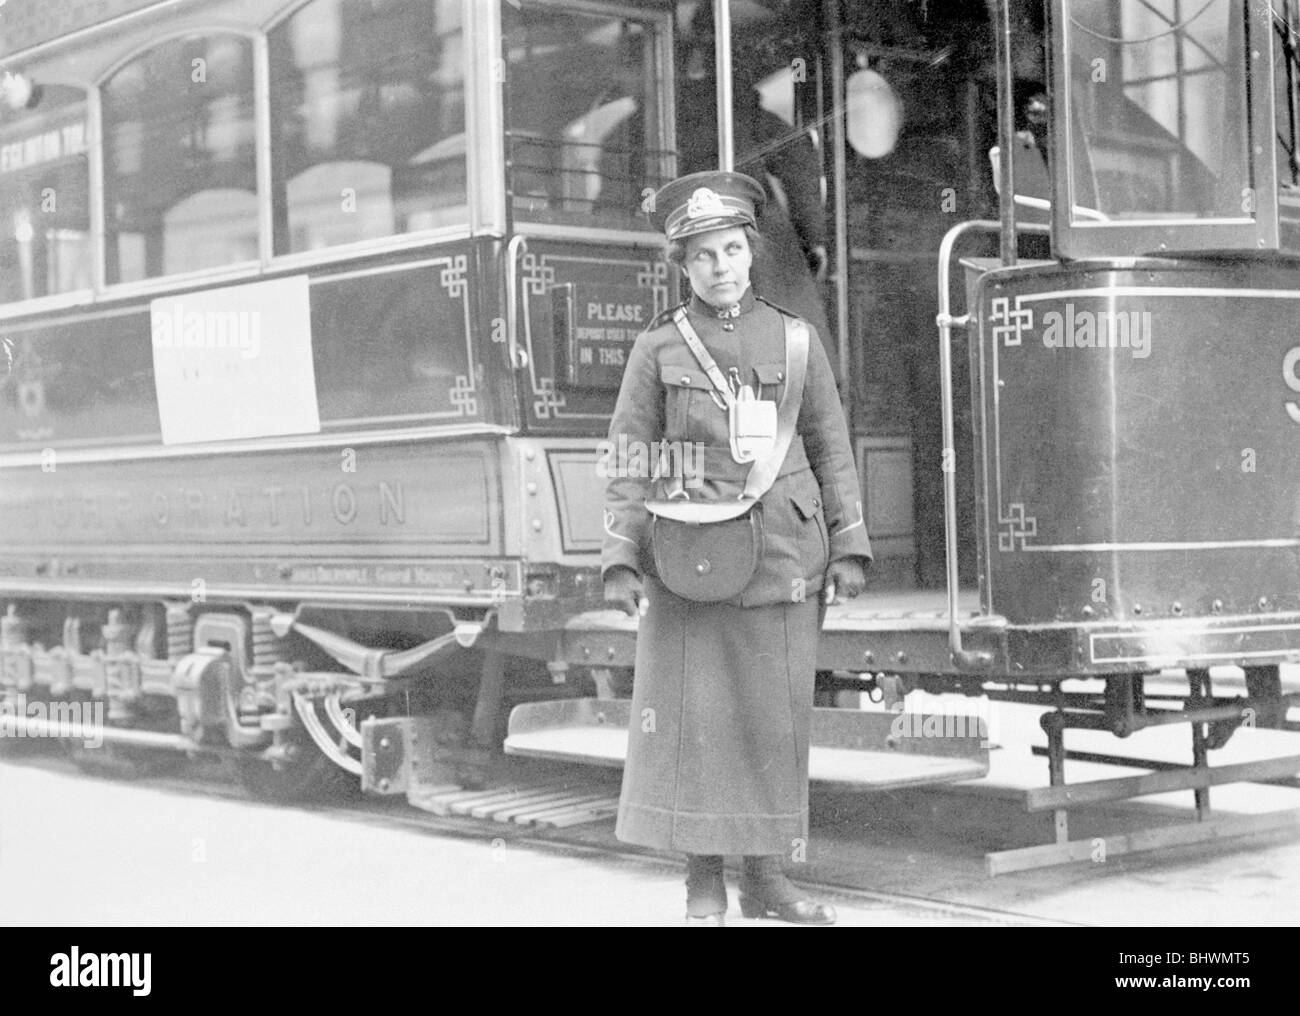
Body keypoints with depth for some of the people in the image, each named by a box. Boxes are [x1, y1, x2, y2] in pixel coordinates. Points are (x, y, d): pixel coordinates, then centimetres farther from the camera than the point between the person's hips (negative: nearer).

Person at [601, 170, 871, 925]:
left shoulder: (794, 340, 8)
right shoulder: (659, 348, 3)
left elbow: (832, 451, 9)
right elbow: (631, 461, 2)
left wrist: (849, 546, 1)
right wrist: (620, 559, -7)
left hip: (784, 556, 2)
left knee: (776, 715, 5)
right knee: (694, 713, -1)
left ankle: (765, 876, 16)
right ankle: (704, 885, 9)